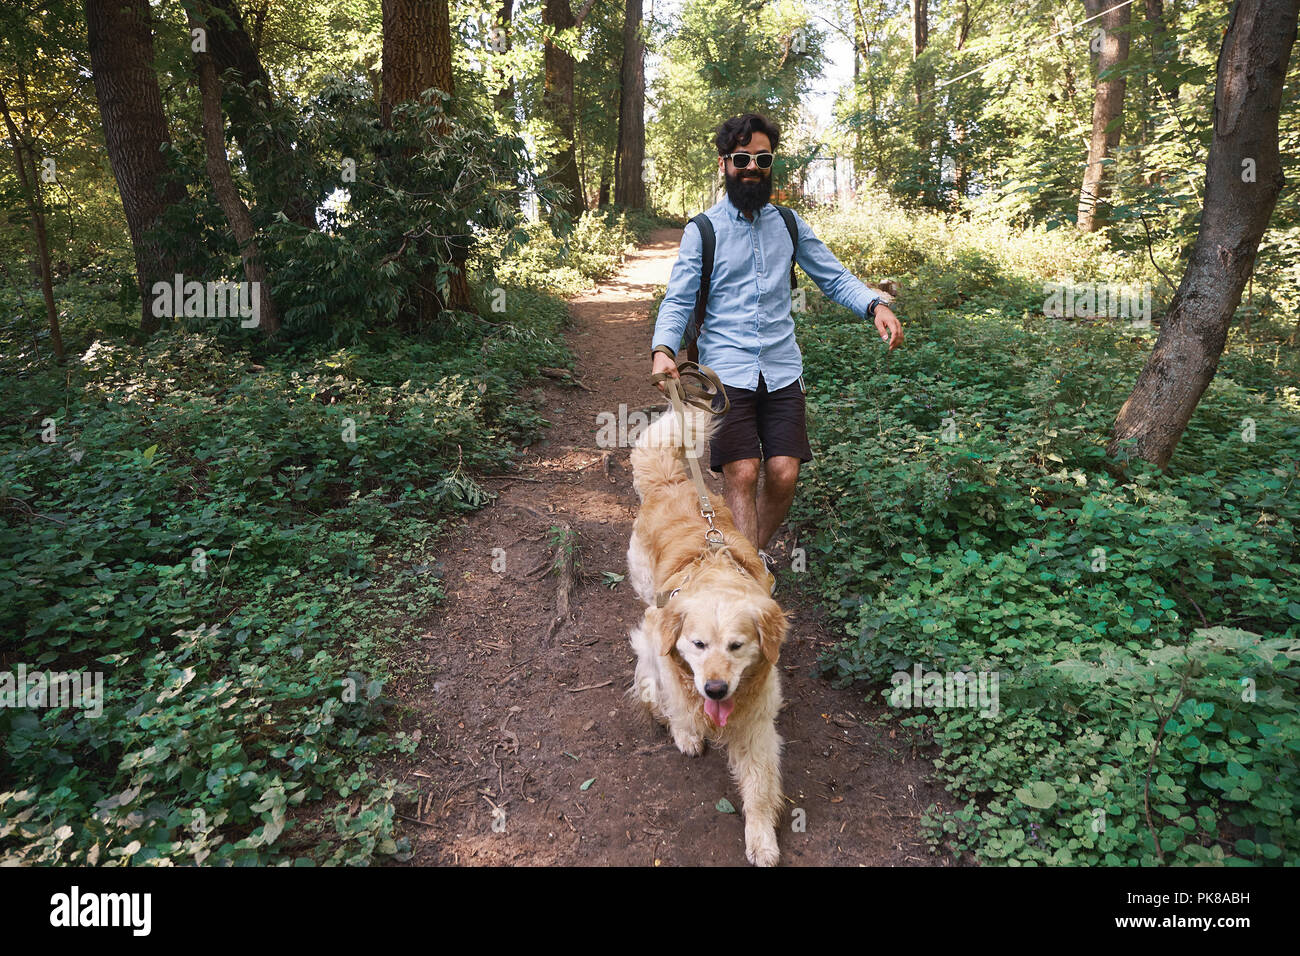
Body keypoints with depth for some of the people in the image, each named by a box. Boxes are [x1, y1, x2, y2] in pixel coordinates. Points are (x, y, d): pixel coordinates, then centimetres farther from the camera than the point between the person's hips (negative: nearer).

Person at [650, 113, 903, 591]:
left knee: (784, 474, -4)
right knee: (741, 472, -12)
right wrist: (663, 348, -19)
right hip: (726, 369, -2)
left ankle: (755, 553, 21)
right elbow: (678, 300, 0)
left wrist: (875, 304, -6)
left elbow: (834, 278, 14)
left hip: (782, 368, 3)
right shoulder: (702, 229, 5)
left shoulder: (789, 224, 14)